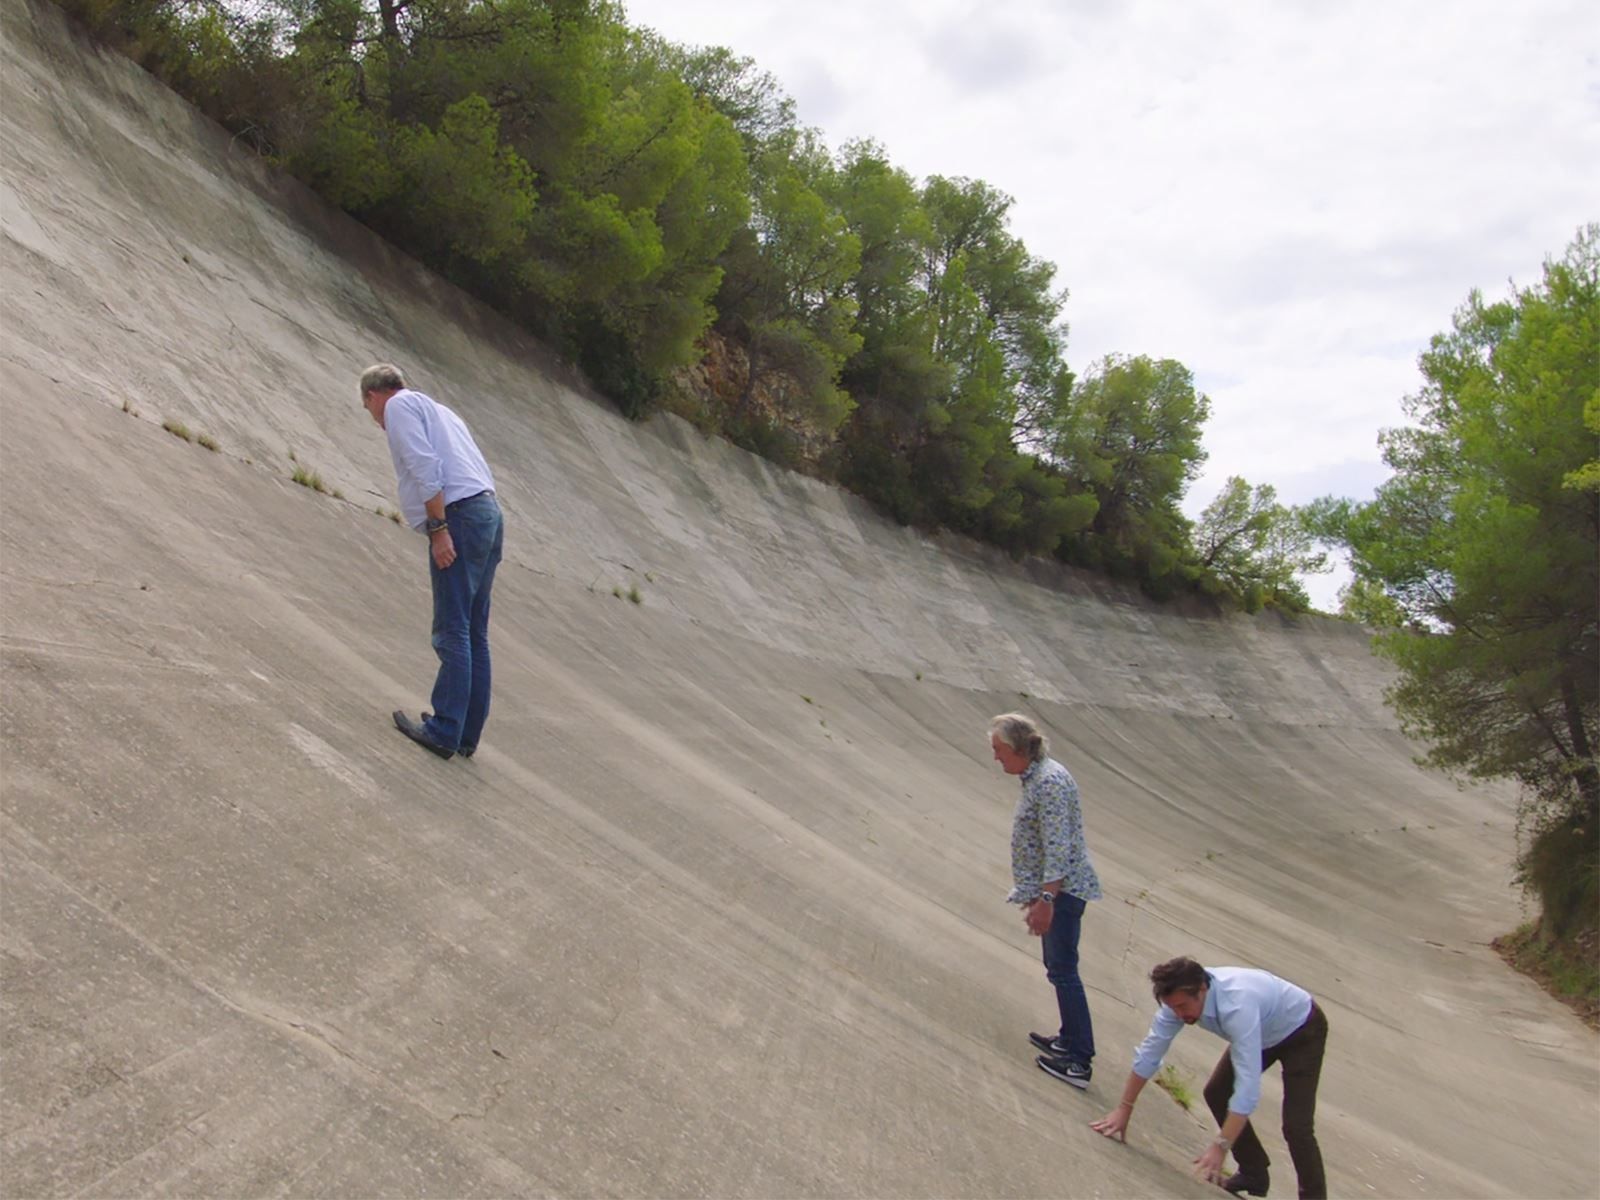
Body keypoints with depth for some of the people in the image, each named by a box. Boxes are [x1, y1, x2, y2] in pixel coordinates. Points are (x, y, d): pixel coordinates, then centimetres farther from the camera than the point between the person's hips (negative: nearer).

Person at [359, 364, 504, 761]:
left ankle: (444, 731, -6)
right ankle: (467, 733, 14)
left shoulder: (399, 405, 2)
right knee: (475, 635, 10)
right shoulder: (438, 409, 28)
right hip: (489, 512, 9)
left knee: (452, 633, -8)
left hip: (459, 516, -9)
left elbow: (425, 467, -14)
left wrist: (438, 529, -17)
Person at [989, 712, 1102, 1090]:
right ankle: (1070, 1039, 30)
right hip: (1057, 889, 10)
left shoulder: (1048, 783, -20)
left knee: (1062, 970, -7)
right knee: (1059, 967, 18)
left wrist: (1045, 899, -27)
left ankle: (1080, 1061, -4)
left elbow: (1058, 848, -25)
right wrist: (1039, 895, 26)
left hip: (1061, 889, -10)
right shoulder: (1037, 776, 12)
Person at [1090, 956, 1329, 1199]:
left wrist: (1221, 1147, -46)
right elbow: (1149, 1053, -14)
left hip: (1302, 1030, -7)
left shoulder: (1237, 1006, -44)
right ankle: (1253, 1174, 18)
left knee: (1295, 1124, -15)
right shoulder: (1181, 997, -23)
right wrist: (1124, 1109, -12)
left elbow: (1248, 1087, -45)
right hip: (1265, 1031, 7)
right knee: (1216, 1094, 3)